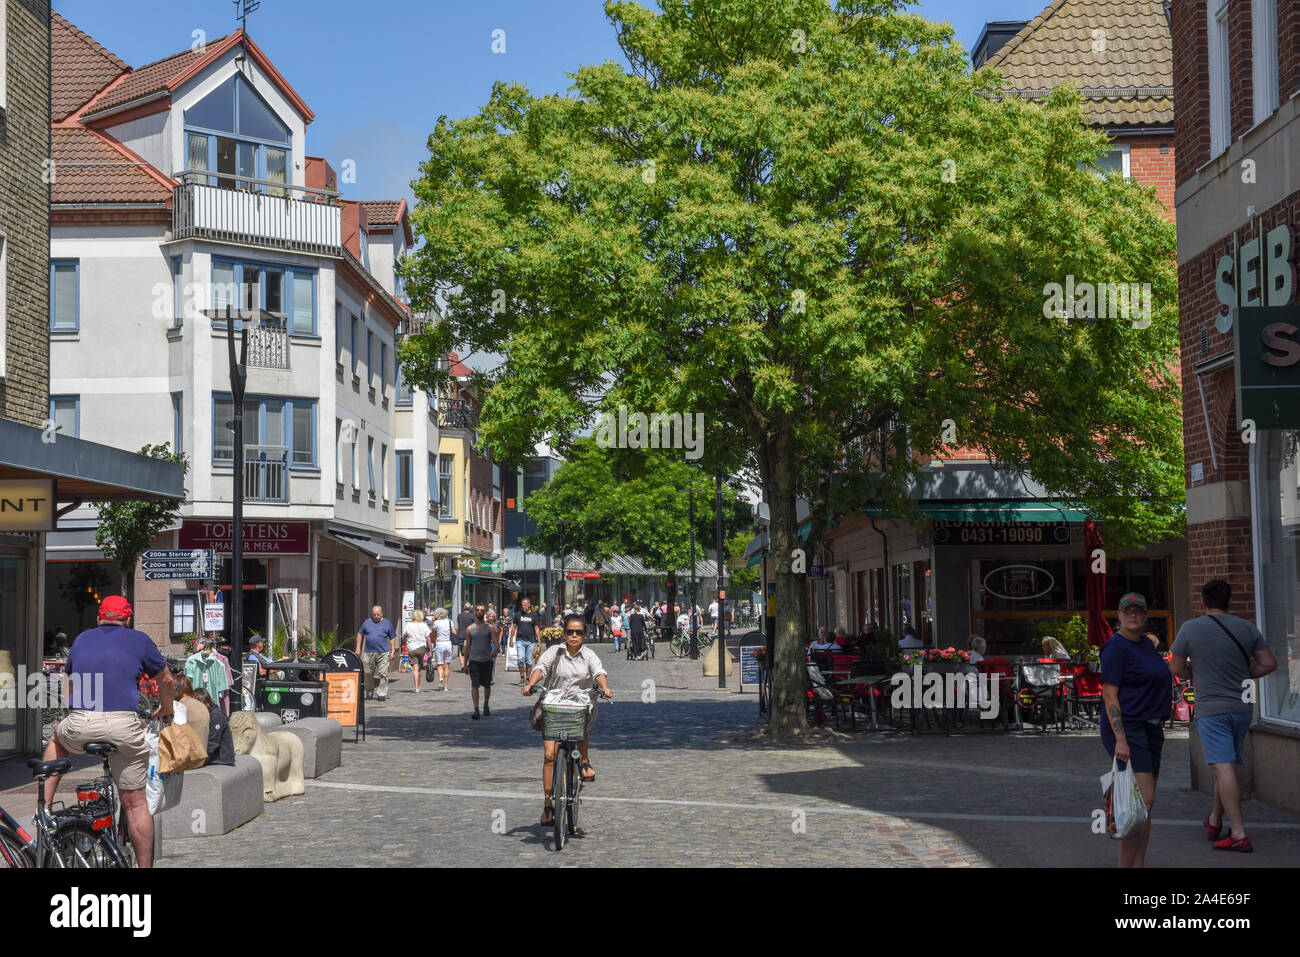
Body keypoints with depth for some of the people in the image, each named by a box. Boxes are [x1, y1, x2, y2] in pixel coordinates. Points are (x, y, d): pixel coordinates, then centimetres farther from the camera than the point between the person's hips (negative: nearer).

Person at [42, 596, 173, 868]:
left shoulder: (82, 639, 19)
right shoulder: (139, 640, 11)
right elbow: (165, 679, 22)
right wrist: (166, 710, 41)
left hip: (78, 727, 2)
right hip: (124, 726, -2)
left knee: (58, 738, 37)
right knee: (135, 803, 8)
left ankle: (44, 807, 28)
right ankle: (145, 865, 8)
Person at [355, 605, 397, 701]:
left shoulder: (387, 623, 5)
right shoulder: (367, 622, 9)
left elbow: (392, 638, 10)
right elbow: (360, 634, 17)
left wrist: (392, 651, 3)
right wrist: (358, 648, 11)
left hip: (383, 653, -2)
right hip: (368, 653, 2)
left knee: (382, 674, -6)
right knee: (368, 674, 7)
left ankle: (382, 694, -4)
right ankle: (369, 692, 23)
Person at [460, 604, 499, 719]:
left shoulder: (490, 628, 3)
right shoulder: (470, 629, 8)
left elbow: (495, 642, -7)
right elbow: (467, 646, 14)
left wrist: (494, 650, -29)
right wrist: (465, 662, 13)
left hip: (487, 660, 0)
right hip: (474, 660, 0)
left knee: (487, 685, 11)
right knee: (474, 685, -12)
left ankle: (486, 705, 34)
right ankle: (476, 710, -15)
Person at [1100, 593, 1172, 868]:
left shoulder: (1146, 644, 15)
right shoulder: (1116, 648, -12)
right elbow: (1109, 695, -17)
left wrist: (1159, 726, 22)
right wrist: (1120, 739, -24)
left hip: (1150, 729, 9)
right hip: (1127, 729, -9)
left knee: (1146, 801, 8)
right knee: (1143, 799, -16)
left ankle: (1139, 865, 13)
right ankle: (1125, 865, -14)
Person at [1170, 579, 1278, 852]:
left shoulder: (1190, 628, -6)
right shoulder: (1247, 628, 3)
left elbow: (1176, 669, 1)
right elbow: (1269, 663, 5)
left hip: (1211, 709, -5)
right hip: (1242, 707, 5)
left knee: (1223, 769, -10)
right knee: (1226, 766, 18)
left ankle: (1239, 834, -16)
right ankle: (1214, 822, 30)